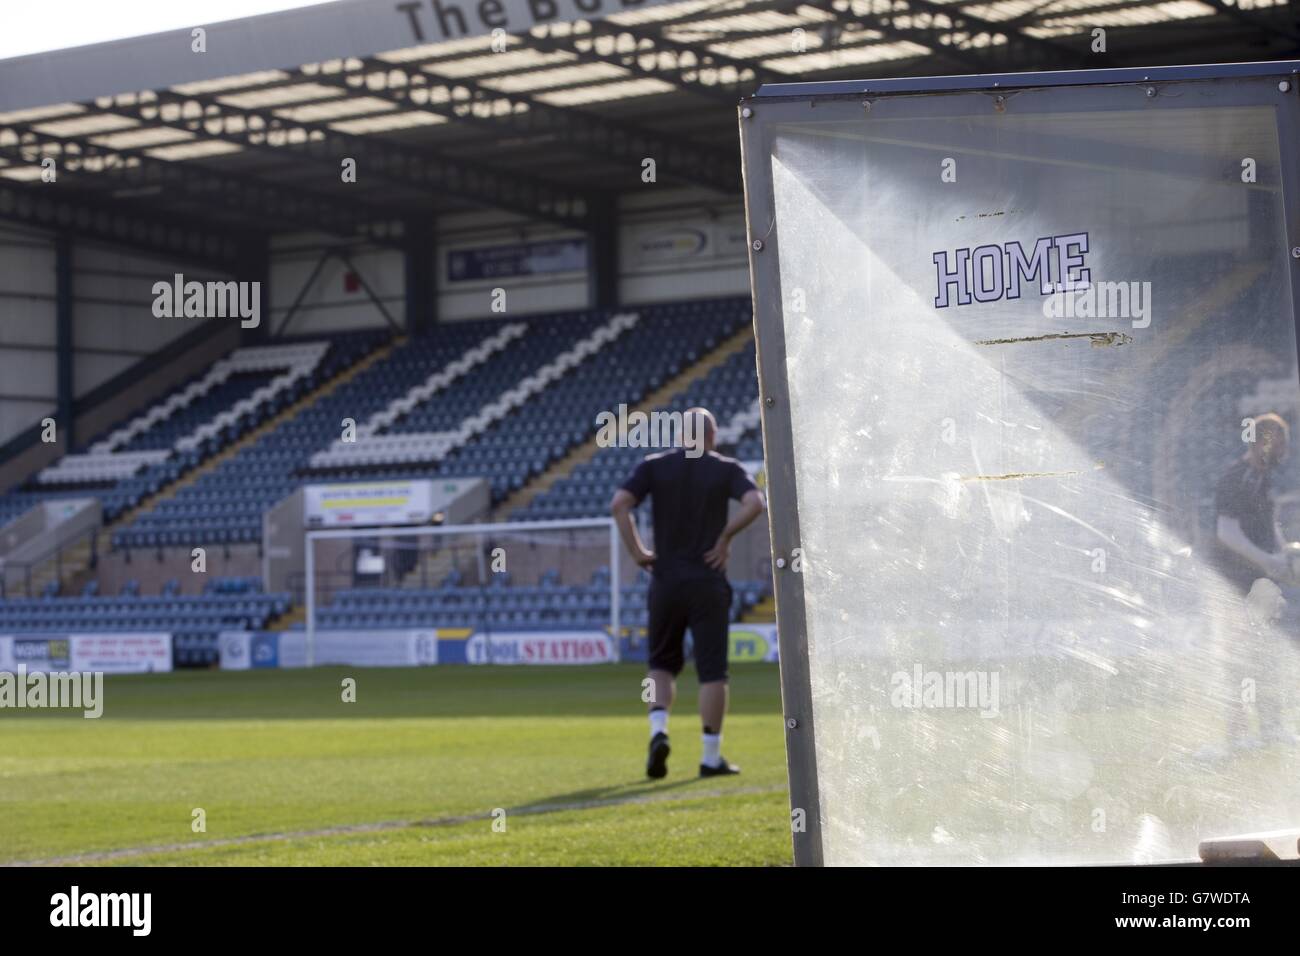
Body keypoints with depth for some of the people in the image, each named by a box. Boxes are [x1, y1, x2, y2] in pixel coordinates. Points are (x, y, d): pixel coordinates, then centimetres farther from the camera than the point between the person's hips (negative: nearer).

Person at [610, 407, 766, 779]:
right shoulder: (726, 469, 1)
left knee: (662, 664, 17)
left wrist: (637, 551, -3)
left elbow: (619, 504, -9)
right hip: (708, 582, -2)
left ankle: (658, 730, -6)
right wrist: (725, 536, -6)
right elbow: (755, 503, -16)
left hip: (665, 581, 2)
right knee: (711, 669, 3)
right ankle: (711, 757, 4)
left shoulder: (655, 465, 4)